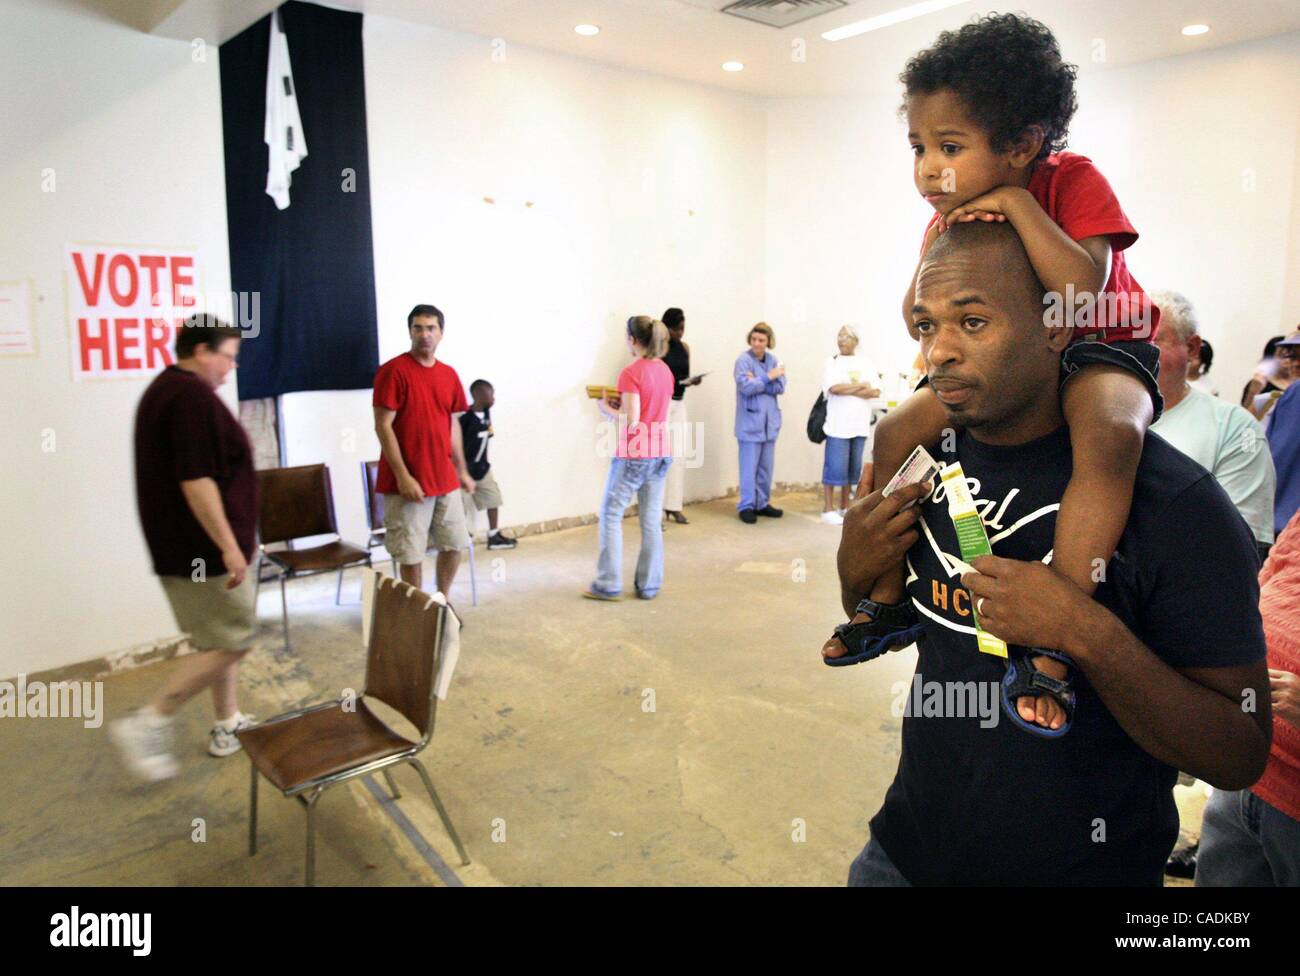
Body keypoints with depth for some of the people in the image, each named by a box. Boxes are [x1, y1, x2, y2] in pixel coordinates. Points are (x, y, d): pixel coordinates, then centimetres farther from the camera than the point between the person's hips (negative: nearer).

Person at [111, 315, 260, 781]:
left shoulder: (164, 389, 15)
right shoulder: (193, 397, -18)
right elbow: (196, 480, -26)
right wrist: (229, 546, -24)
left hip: (182, 546, 11)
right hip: (204, 549, -11)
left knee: (220, 639, 18)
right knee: (230, 643, -3)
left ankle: (228, 725, 27)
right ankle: (148, 722, 0)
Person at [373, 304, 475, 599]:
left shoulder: (449, 375, 9)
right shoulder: (393, 370, -11)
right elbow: (383, 426, -13)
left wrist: (462, 471, 15)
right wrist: (403, 476, -18)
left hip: (445, 479, 6)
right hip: (408, 482, -6)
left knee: (454, 544, 14)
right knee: (412, 553, 2)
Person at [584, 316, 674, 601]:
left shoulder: (630, 373, -16)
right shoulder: (665, 370, 7)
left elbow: (632, 421, -20)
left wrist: (607, 409, -5)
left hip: (634, 454, -7)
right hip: (660, 452, 7)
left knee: (610, 514, 6)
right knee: (652, 519, 10)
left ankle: (608, 585, 8)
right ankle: (649, 585, 15)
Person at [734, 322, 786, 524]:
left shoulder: (772, 360, 10)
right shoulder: (743, 360, -7)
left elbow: (780, 387, -1)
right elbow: (746, 387, -19)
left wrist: (757, 381, -14)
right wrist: (768, 378, -12)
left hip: (770, 422, 6)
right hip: (750, 422, -6)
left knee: (766, 467, 11)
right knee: (749, 467, -4)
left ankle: (762, 503, 21)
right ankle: (746, 506, 3)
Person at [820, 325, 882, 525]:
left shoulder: (867, 364, 11)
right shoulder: (831, 363, 2)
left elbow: (876, 392, 0)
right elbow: (834, 388, -14)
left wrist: (848, 390, -10)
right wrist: (862, 386, -5)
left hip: (860, 425, 4)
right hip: (838, 425, -4)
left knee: (853, 468, 8)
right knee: (834, 467, -4)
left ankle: (844, 507, 18)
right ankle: (828, 509, 3)